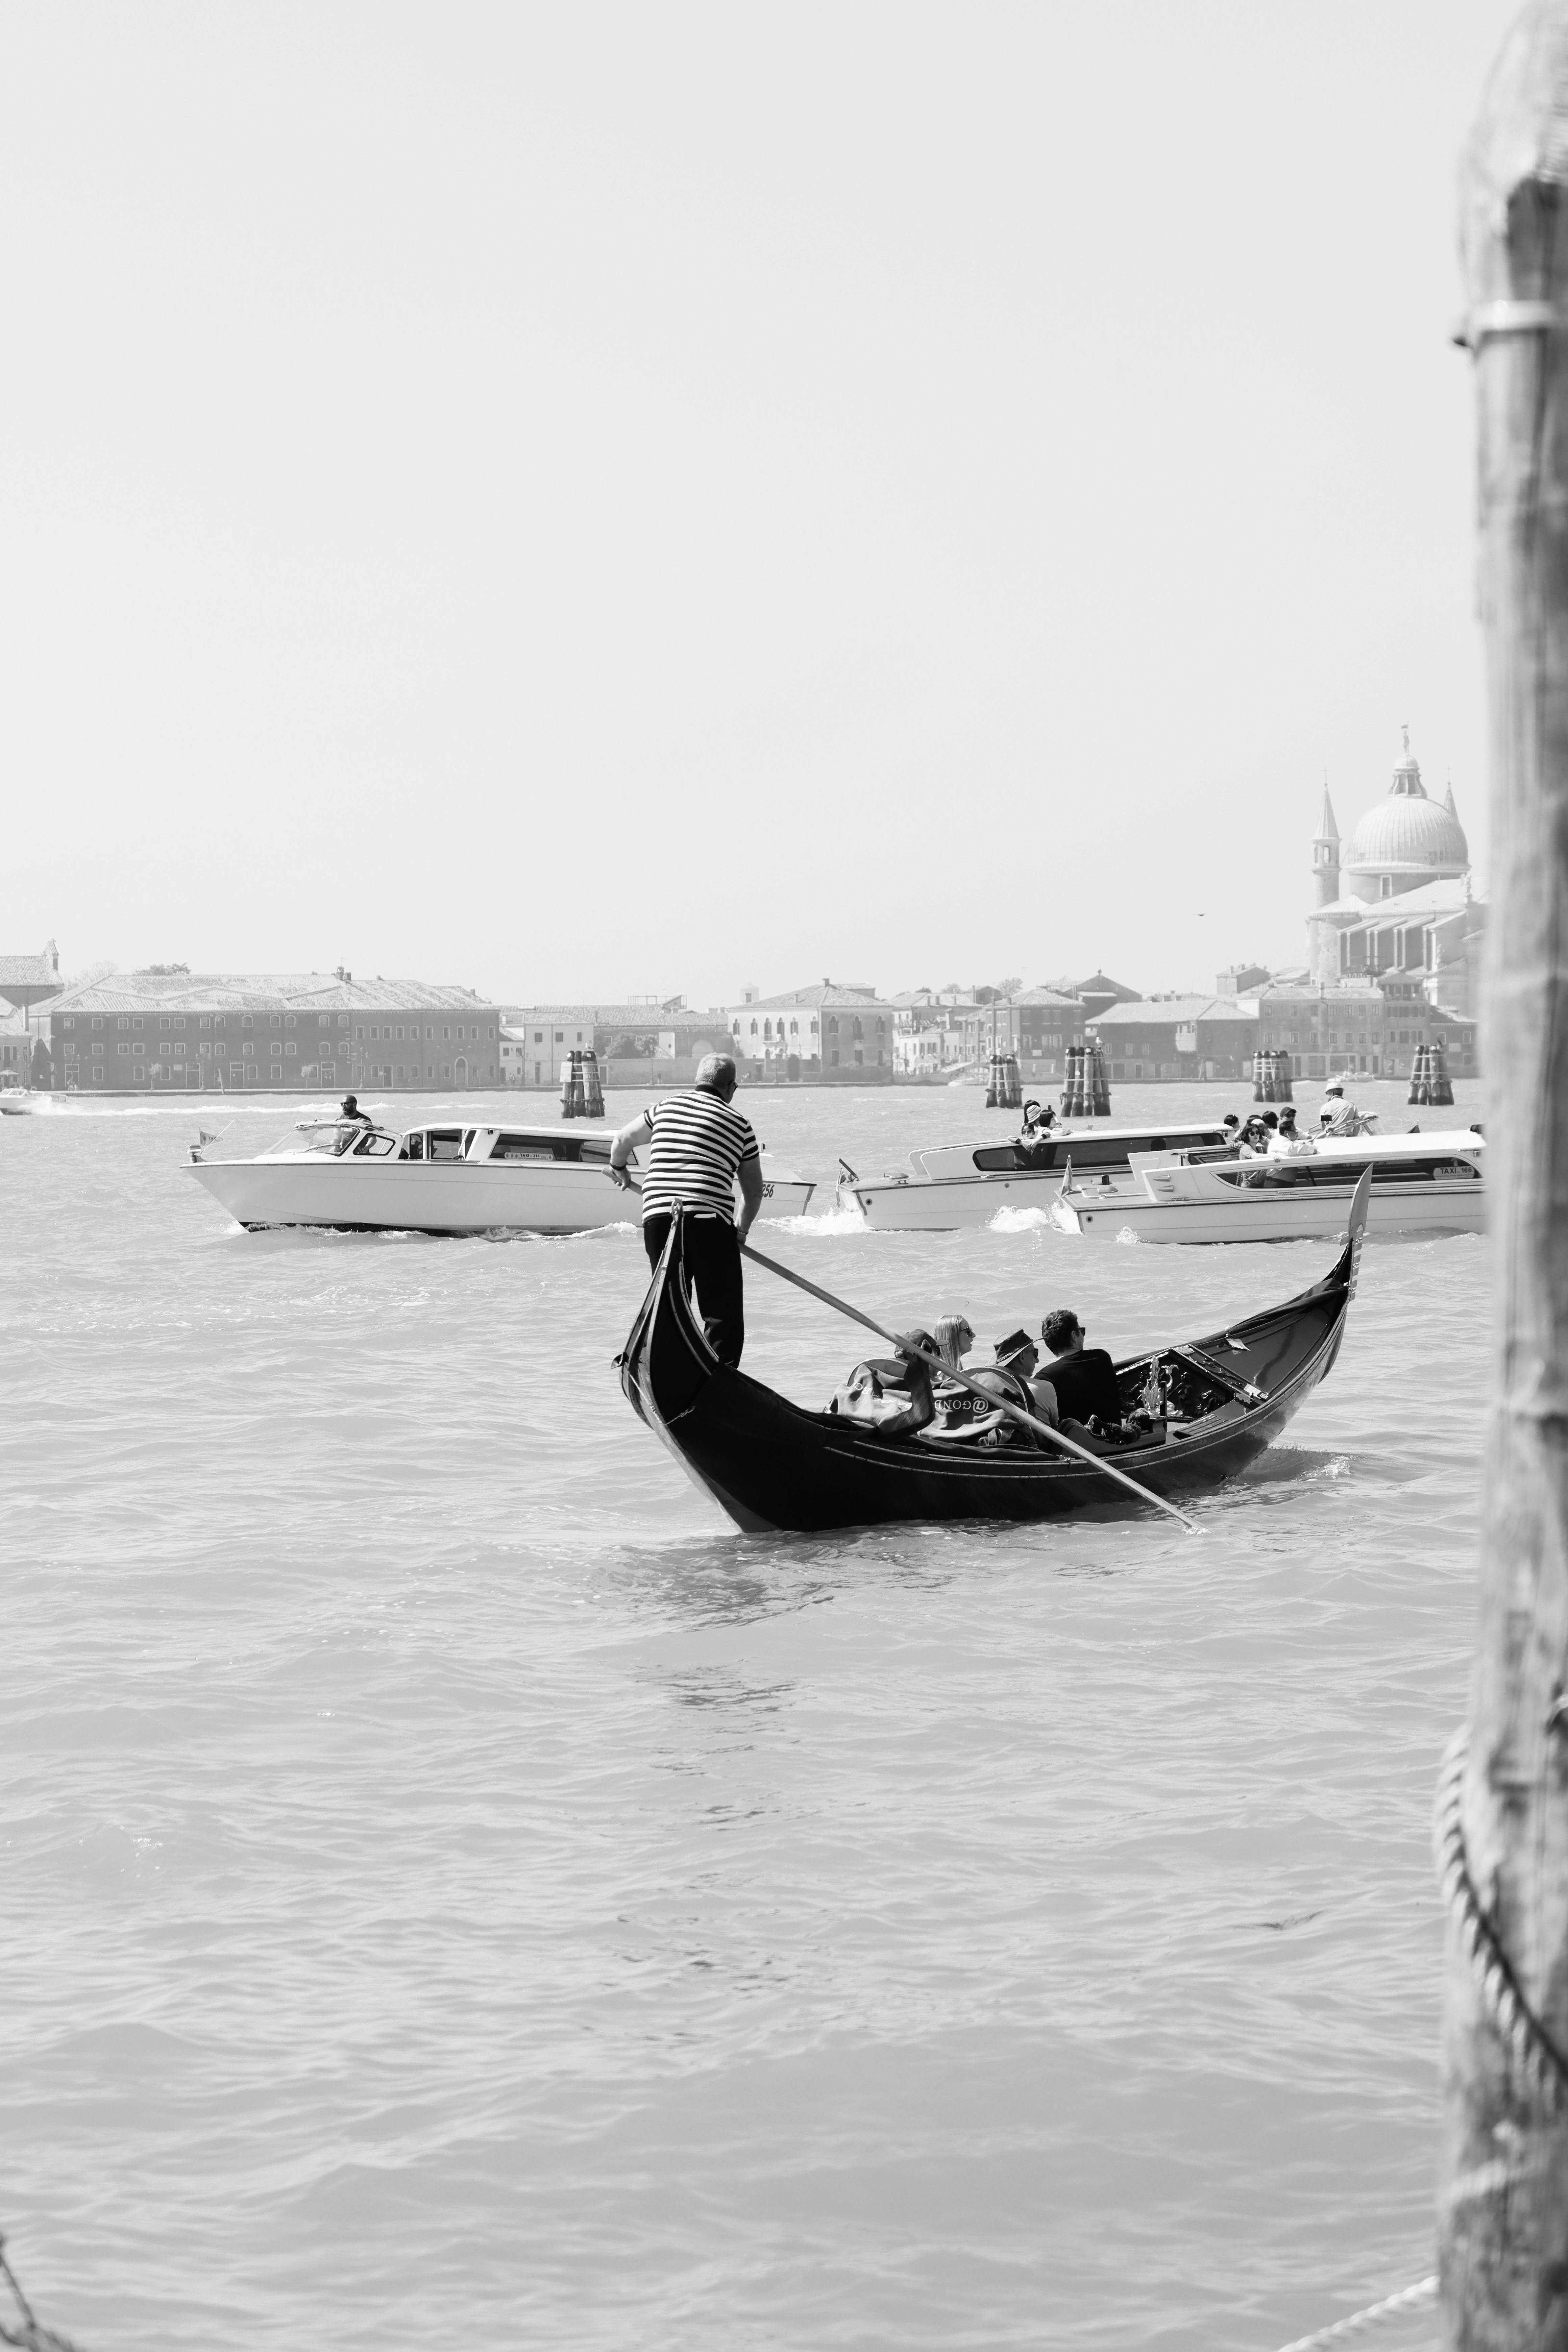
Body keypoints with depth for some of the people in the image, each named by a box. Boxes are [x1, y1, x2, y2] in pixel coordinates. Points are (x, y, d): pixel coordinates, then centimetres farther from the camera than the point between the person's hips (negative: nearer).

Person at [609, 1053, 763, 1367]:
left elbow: (623, 1141, 33)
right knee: (723, 1317, -2)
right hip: (710, 1221, -4)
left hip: (656, 1219, 4)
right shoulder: (738, 1123, 8)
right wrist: (742, 1230, 32)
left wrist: (619, 1171, 54)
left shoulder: (666, 1108, 16)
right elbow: (753, 1190, 15)